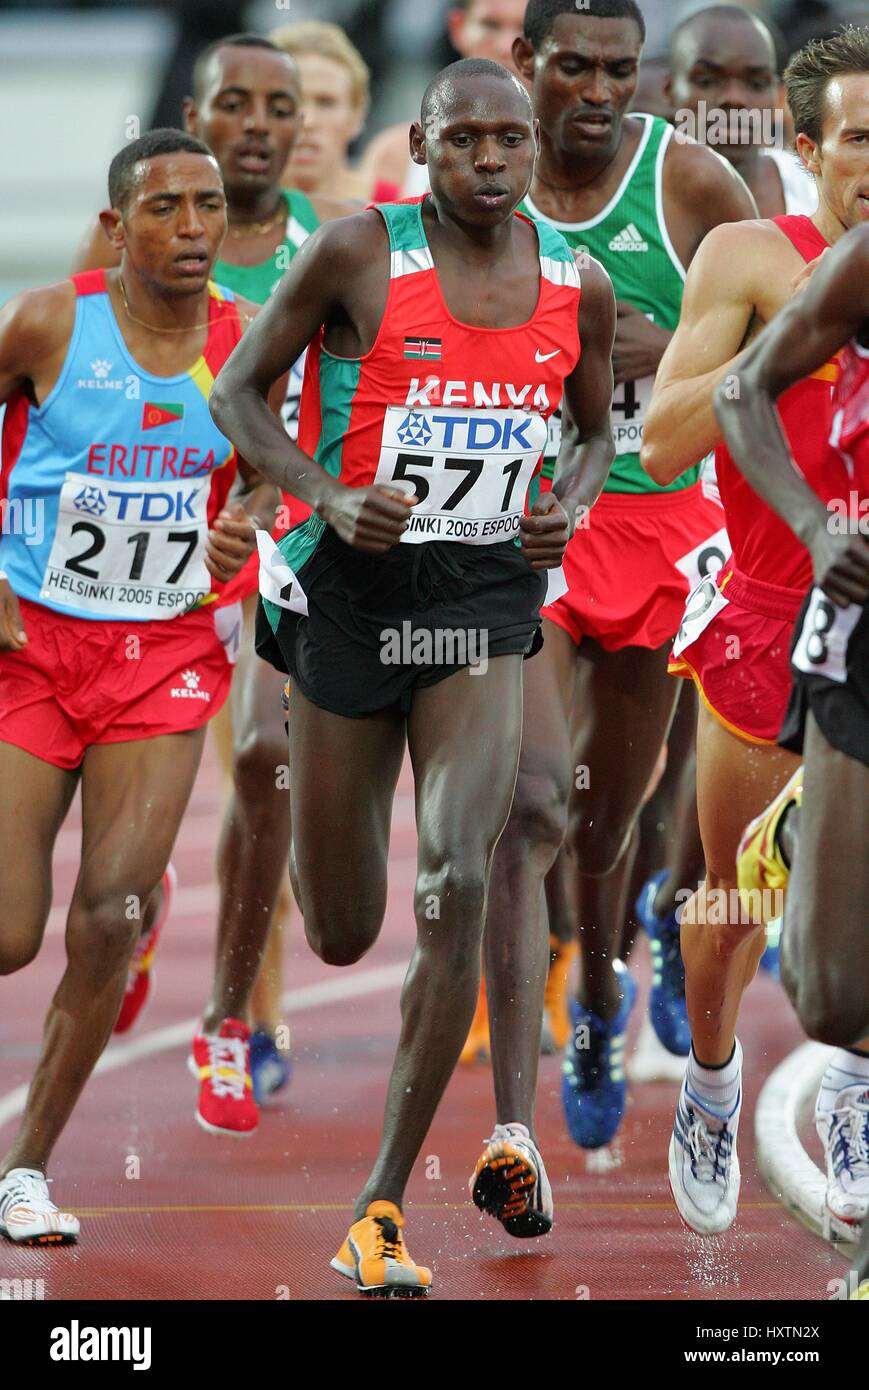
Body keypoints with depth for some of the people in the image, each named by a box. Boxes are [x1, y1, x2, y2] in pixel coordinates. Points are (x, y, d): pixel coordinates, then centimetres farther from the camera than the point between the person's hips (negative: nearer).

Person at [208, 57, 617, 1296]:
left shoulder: (579, 287, 1)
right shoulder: (360, 254, -9)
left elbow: (597, 430, 19)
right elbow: (236, 391, -1)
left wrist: (569, 507, -3)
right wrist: (327, 496, -17)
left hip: (487, 595, 1)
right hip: (356, 587, -1)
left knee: (456, 886, -19)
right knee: (341, 937, 6)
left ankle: (383, 1205, -11)